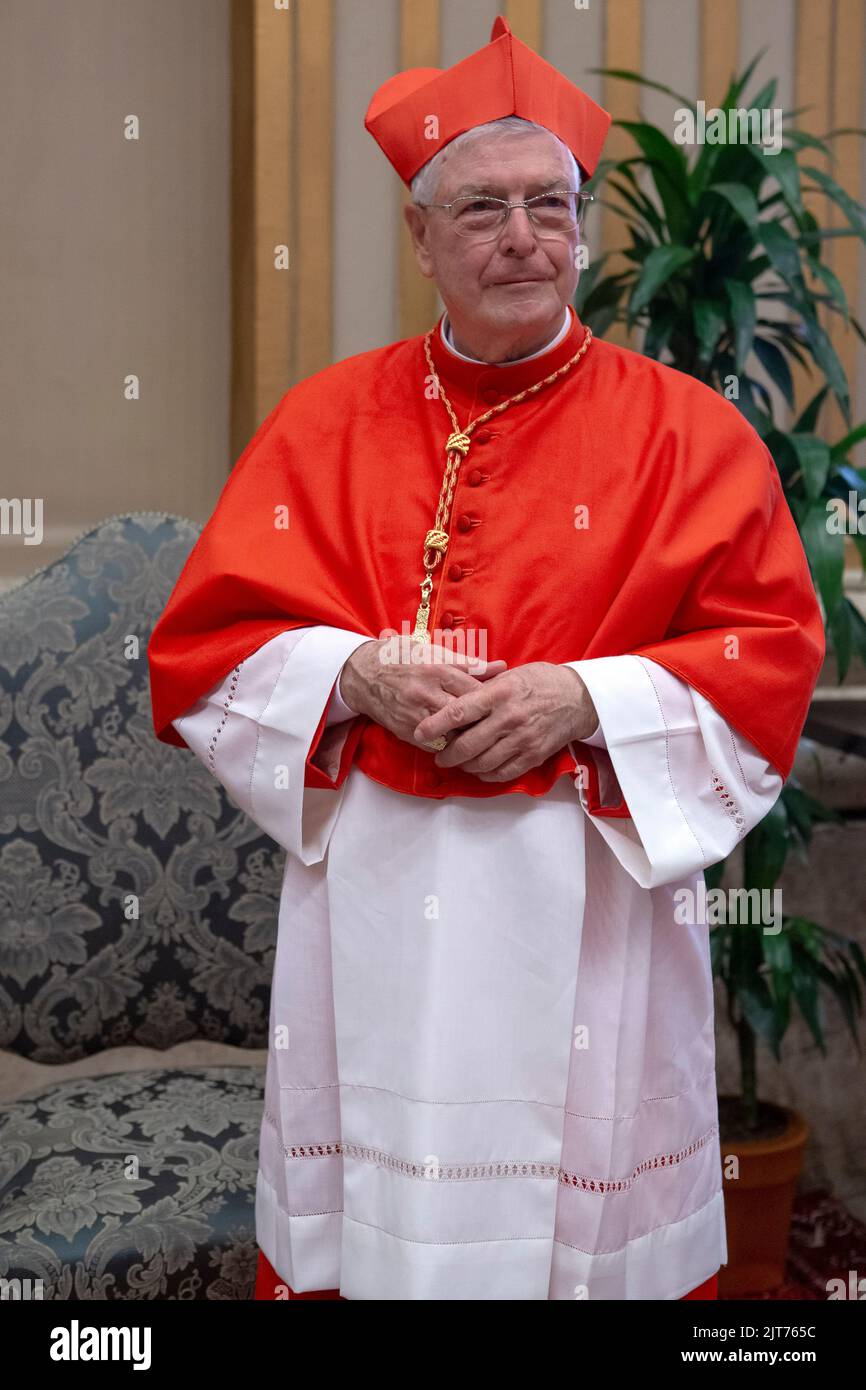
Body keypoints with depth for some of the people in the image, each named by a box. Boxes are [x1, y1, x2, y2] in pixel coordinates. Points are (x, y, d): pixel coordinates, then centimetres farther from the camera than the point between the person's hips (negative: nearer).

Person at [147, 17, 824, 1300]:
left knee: (578, 1197, 10)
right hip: (373, 890, 2)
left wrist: (587, 699, -15)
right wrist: (355, 674, -13)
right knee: (372, 1205, 10)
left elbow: (776, 652, -1)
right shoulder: (325, 421, 5)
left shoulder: (688, 432, 1)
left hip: (589, 893, -1)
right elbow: (203, 643, 5)